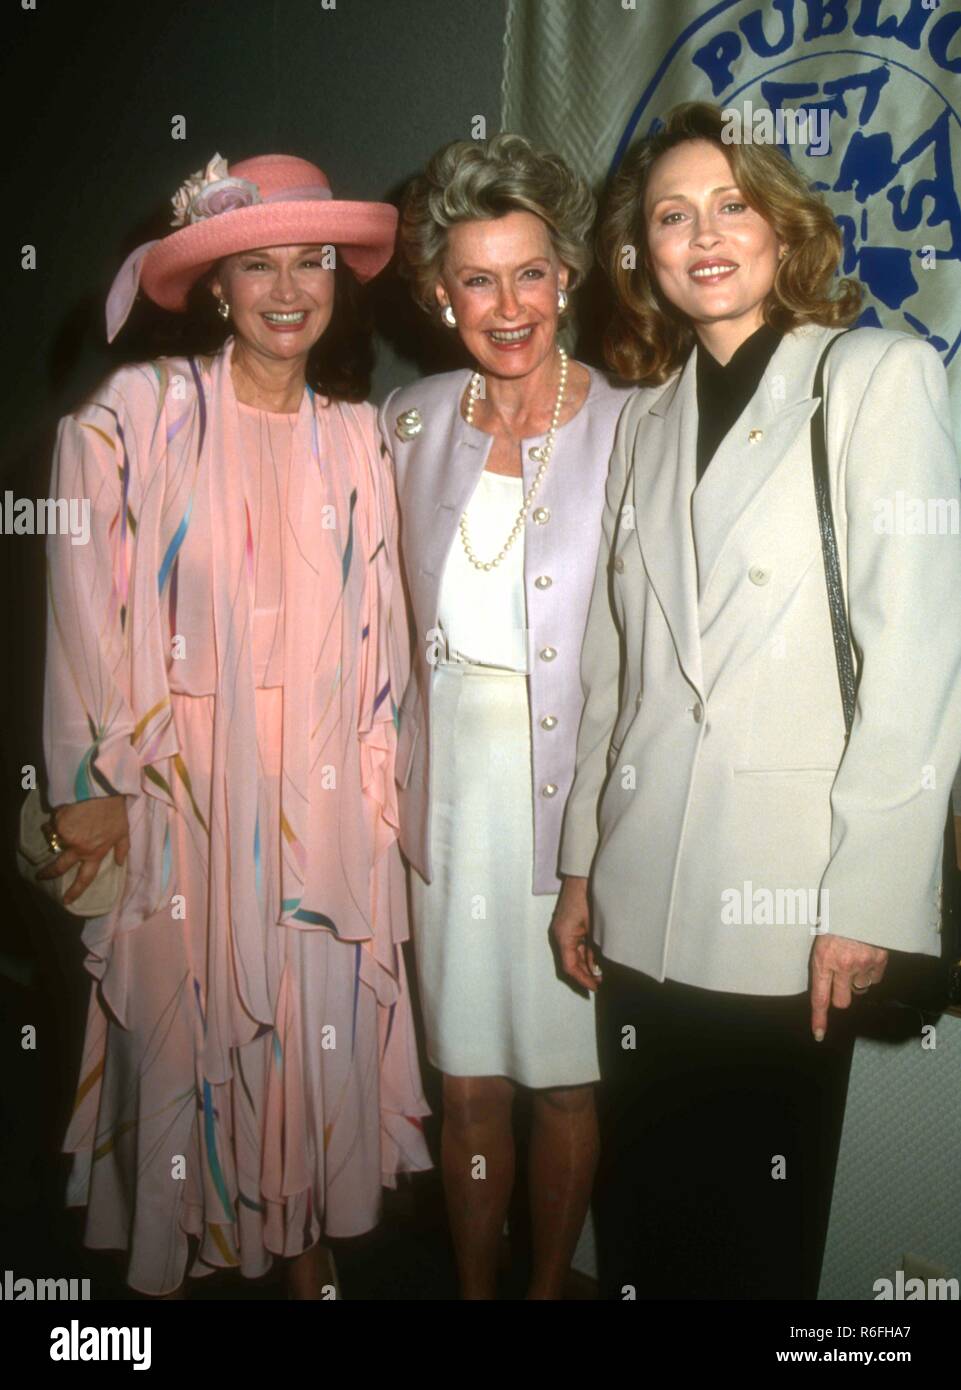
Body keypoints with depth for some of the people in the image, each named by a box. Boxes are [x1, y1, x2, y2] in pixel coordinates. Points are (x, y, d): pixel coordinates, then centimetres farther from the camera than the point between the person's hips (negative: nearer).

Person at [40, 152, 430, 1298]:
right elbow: (85, 605, -6)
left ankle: (307, 1245, 32)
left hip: (320, 794, 3)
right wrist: (91, 785, -8)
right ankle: (167, 1257, 30)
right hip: (176, 786, -3)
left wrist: (375, 782, 5)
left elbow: (375, 625, 9)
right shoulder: (135, 412, -5)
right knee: (179, 1024, 7)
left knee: (319, 1022, 9)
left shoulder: (354, 435, 8)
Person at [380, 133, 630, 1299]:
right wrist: (394, 767, 8)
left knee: (565, 1074, 10)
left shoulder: (628, 430, -7)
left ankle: (548, 1284, 34)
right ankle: (473, 1289, 34)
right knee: (467, 1080, 13)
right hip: (451, 783, 3)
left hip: (576, 783, -3)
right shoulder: (411, 422, 6)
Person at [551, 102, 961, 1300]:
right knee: (641, 1220, 12)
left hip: (787, 905, -4)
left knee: (759, 1237, 8)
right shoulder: (646, 419, 14)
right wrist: (581, 864, 12)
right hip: (646, 897, 5)